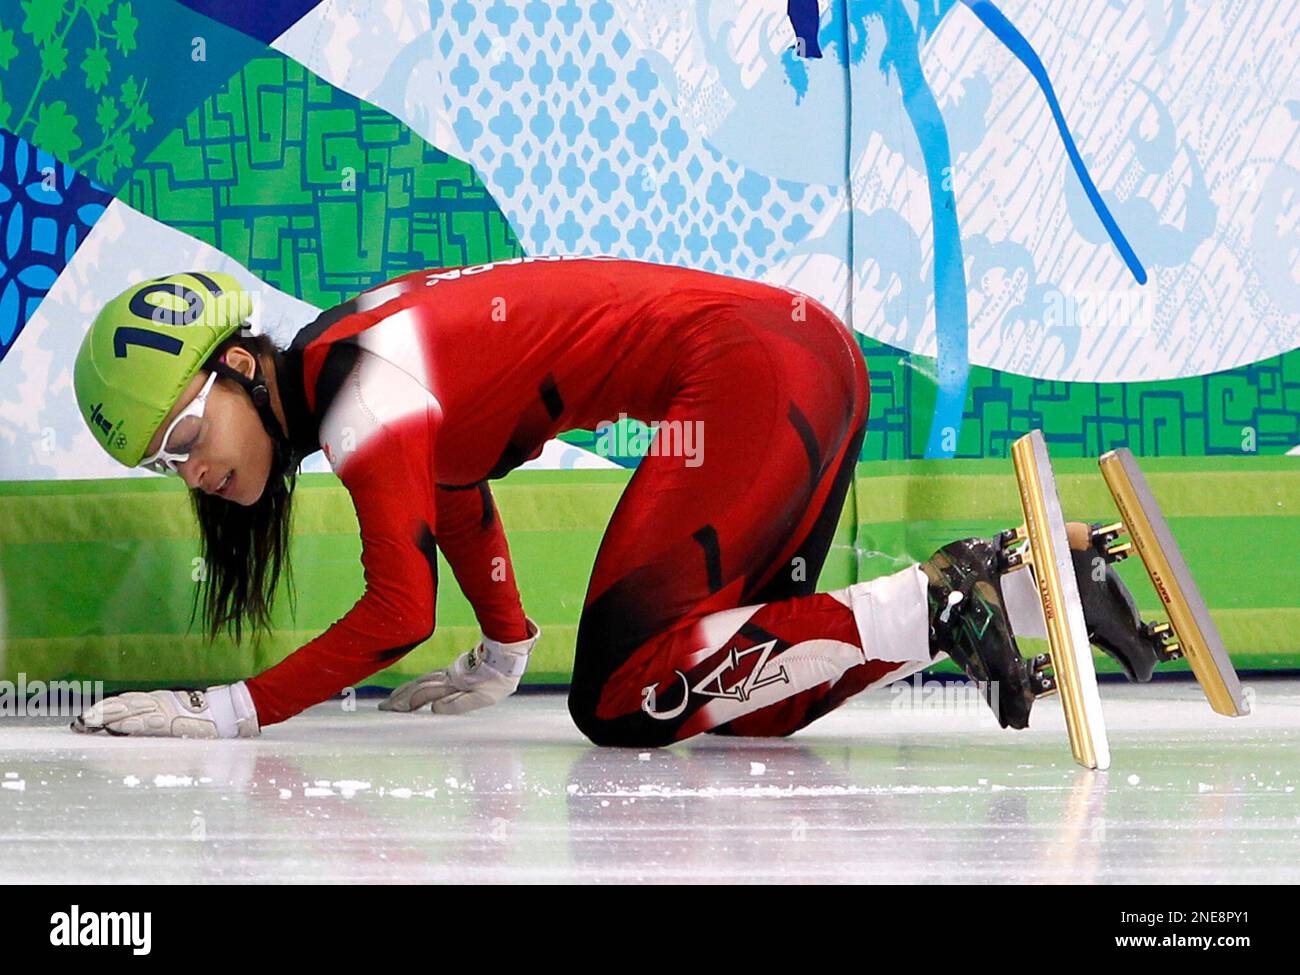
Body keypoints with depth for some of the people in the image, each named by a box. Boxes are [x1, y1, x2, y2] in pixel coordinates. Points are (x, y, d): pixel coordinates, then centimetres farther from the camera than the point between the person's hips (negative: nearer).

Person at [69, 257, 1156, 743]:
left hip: (755, 370, -10)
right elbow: (460, 481, 32)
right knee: (744, 699, 12)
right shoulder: (351, 354, 16)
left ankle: (937, 602, -14)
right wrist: (503, 654, 40)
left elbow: (398, 612, -15)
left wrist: (235, 710, -10)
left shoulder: (359, 387, -12)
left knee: (622, 699, -12)